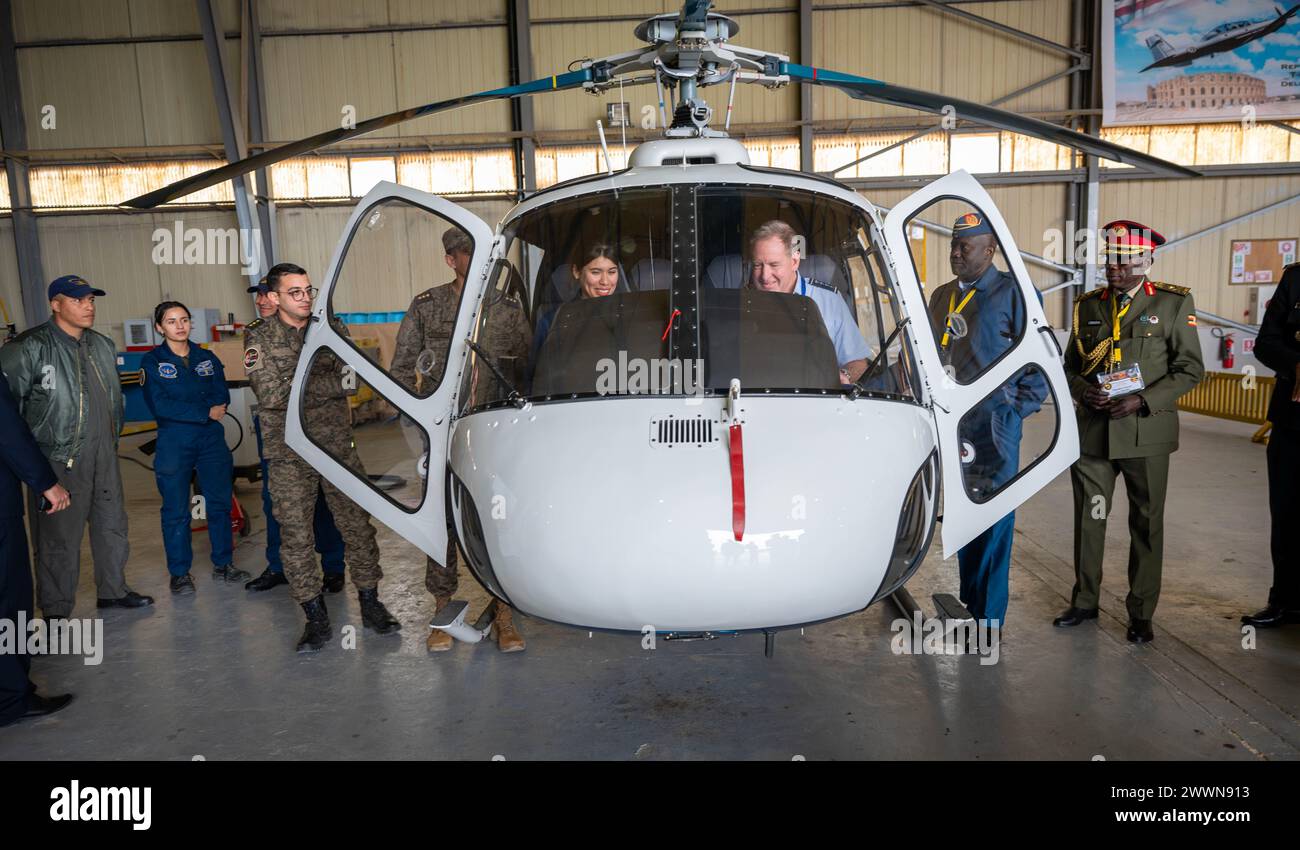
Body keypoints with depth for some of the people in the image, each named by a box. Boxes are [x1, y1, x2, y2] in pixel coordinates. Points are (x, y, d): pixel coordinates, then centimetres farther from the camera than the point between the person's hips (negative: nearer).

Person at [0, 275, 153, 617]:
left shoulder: (103, 345, 11)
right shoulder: (31, 347, -12)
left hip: (104, 455, 7)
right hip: (59, 458, -7)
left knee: (112, 524, 15)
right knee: (59, 536, 0)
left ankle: (113, 590, 31)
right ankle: (55, 610, 13)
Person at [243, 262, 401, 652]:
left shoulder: (332, 329, 7)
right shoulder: (259, 338, 0)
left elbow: (349, 379, -6)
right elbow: (270, 395, -13)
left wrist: (296, 385, -13)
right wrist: (323, 382, -11)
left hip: (338, 445, 2)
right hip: (288, 454, -1)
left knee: (357, 525, 6)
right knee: (296, 536, 3)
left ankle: (370, 605, 20)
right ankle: (316, 618, 15)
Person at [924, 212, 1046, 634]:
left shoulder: (1012, 292, -4)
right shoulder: (942, 297, 15)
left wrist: (1017, 411, -7)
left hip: (994, 428, -6)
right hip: (951, 425, 7)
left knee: (993, 524, -4)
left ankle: (988, 620, 3)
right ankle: (969, 606, 25)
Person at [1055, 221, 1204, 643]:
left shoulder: (1174, 303, -1)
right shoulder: (1087, 305, 9)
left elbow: (1190, 368, -2)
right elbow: (1069, 366, 13)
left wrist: (1143, 401, -15)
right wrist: (1083, 391, -8)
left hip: (1146, 434, -2)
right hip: (1092, 432, 3)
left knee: (1146, 524, 7)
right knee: (1088, 518, 10)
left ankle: (1141, 613, 20)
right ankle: (1085, 601, 25)